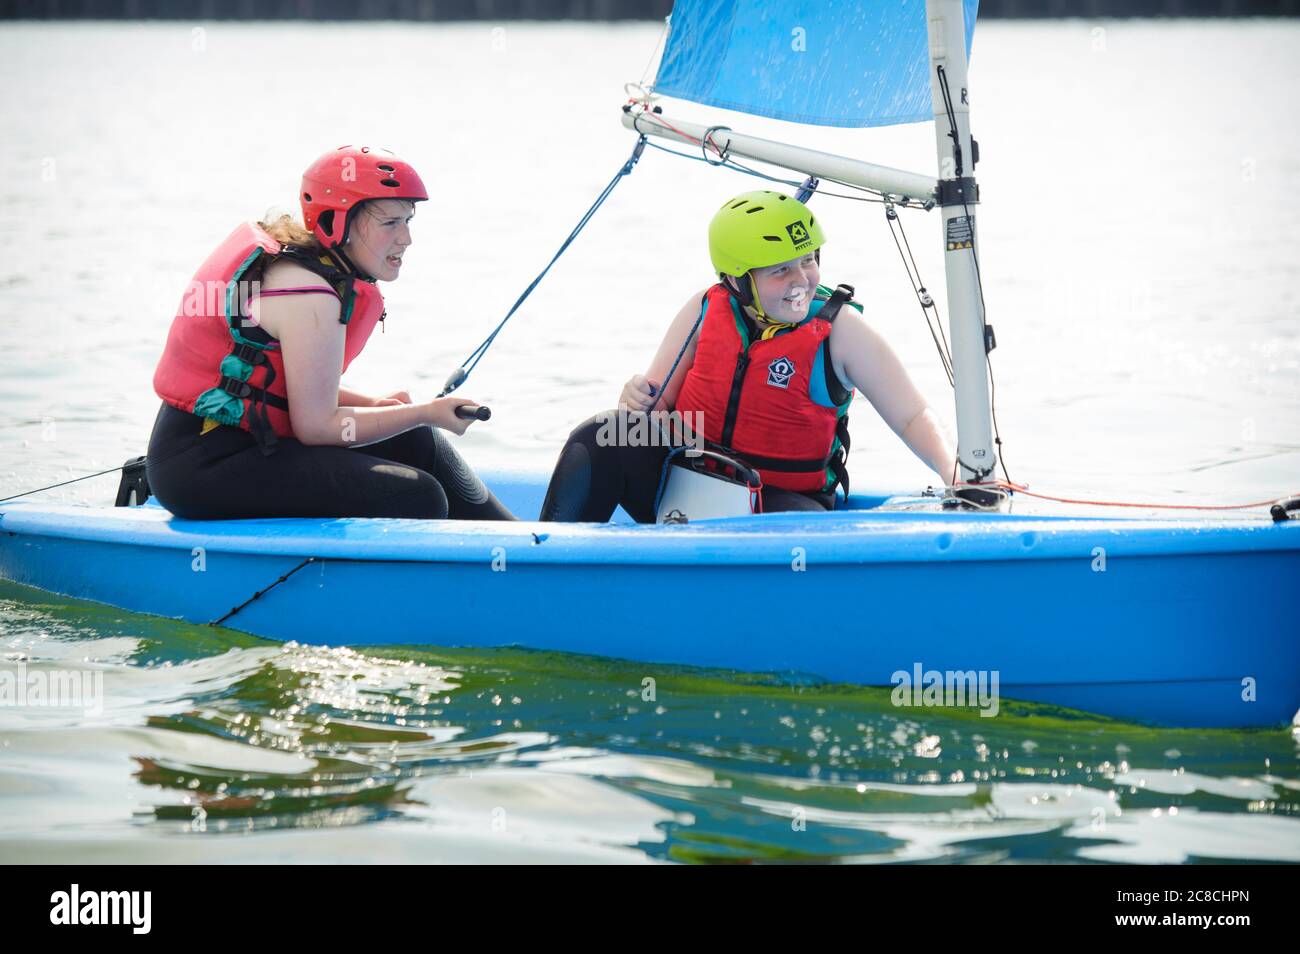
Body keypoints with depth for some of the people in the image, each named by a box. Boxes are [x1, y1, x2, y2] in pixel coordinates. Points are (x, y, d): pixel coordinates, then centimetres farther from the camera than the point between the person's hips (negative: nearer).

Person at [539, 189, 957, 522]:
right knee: (602, 439, -21)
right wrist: (637, 399, -17)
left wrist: (953, 472, -25)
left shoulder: (839, 330, -9)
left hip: (776, 504, -3)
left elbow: (914, 417, -6)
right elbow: (659, 403, 8)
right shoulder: (705, 311, -1)